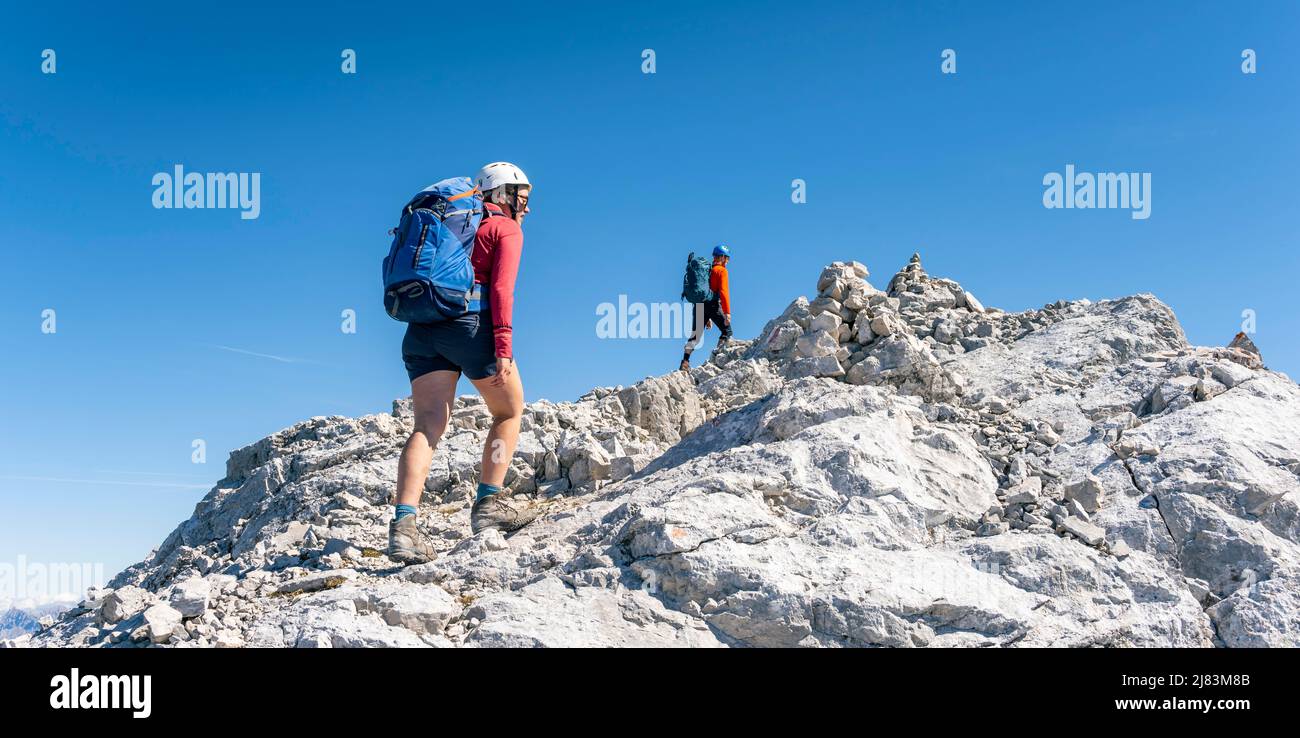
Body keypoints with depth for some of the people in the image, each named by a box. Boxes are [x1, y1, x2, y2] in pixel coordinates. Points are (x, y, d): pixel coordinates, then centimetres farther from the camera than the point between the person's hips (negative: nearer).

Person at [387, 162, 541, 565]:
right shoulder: (507, 229, 8)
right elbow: (501, 288, -8)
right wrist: (503, 349, -14)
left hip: (422, 327, 6)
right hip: (471, 322, -6)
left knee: (428, 426, -3)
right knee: (510, 412, 14)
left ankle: (403, 523, -17)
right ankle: (489, 503, 10)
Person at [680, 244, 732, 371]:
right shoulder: (721, 270, 1)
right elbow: (723, 291, -11)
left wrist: (706, 317, 31)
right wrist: (727, 312, -15)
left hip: (699, 305, 6)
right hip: (713, 304, -6)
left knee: (695, 336, 4)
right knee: (727, 331, 7)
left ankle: (685, 362, -9)